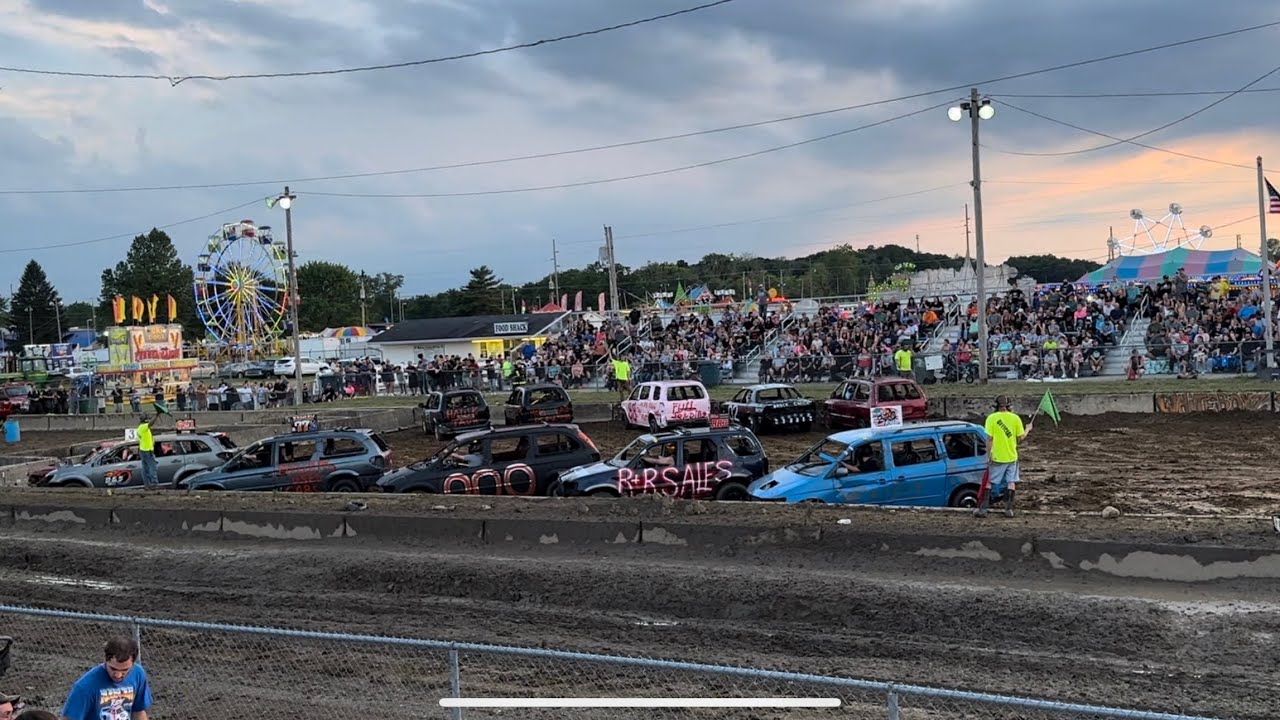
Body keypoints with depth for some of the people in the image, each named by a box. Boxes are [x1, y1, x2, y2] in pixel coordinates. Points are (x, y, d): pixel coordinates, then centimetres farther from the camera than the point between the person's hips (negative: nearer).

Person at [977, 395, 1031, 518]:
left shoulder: (991, 418, -10)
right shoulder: (1015, 418, -3)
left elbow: (989, 438, -12)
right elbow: (1020, 438, 0)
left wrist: (988, 455, -5)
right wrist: (1027, 429, 19)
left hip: (997, 457, -2)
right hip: (1012, 457, 2)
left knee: (989, 482, 5)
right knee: (1011, 482, 11)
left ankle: (983, 509, 2)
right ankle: (1009, 509, 9)